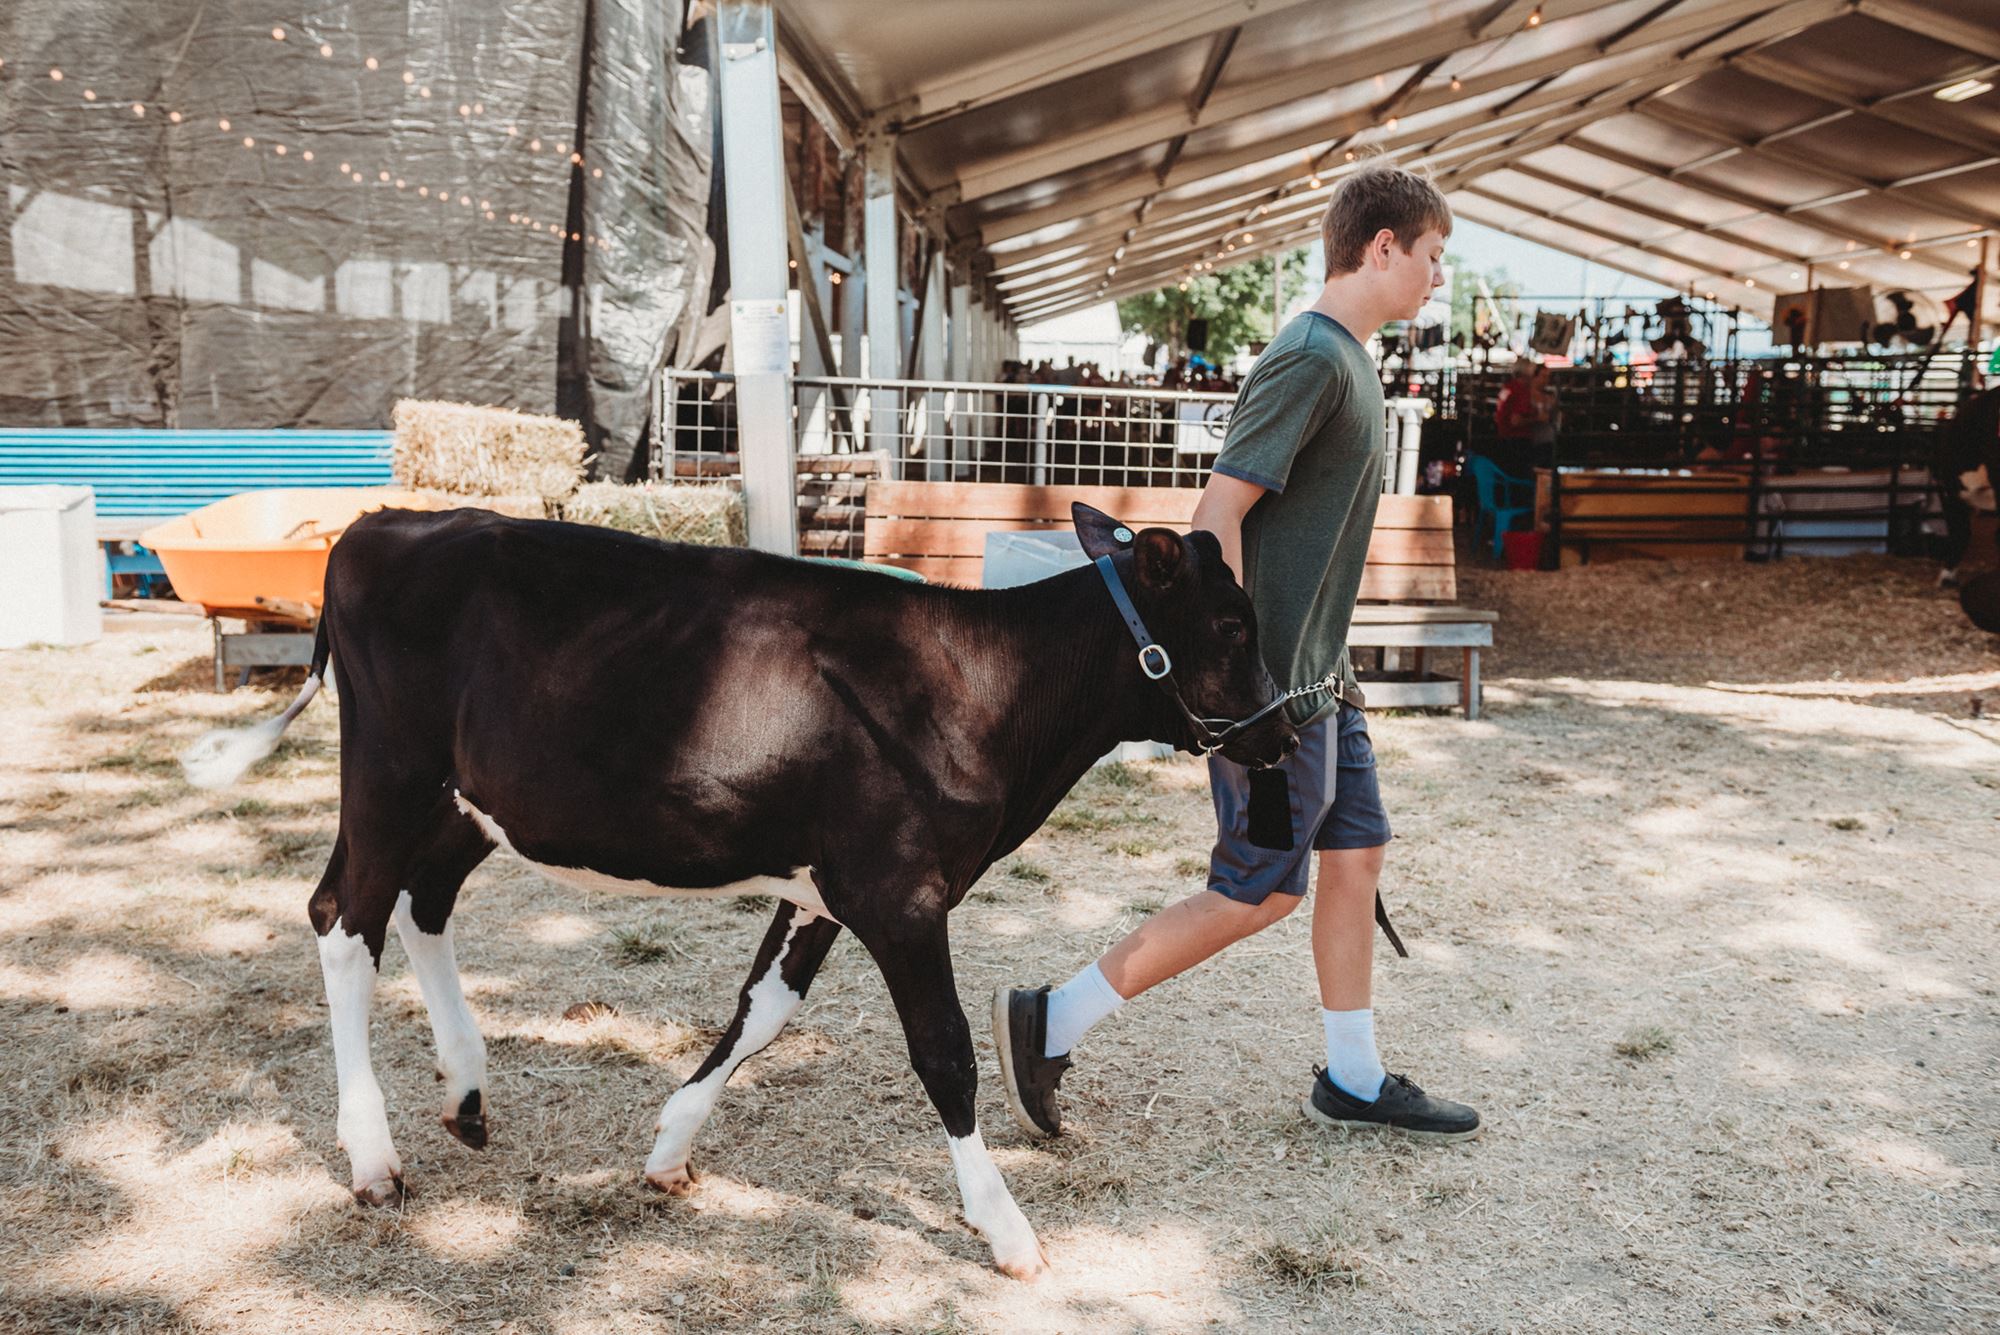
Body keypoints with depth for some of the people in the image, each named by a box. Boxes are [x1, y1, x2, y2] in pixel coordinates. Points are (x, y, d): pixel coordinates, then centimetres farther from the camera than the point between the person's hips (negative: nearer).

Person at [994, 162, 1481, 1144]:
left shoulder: (1348, 359, 14)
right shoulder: (1311, 356, -17)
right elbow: (1217, 513, -23)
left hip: (1317, 676, 10)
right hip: (1270, 683, -10)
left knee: (1356, 856, 13)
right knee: (1260, 892, -1)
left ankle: (1353, 1081, 26)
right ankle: (1049, 1023, 8)